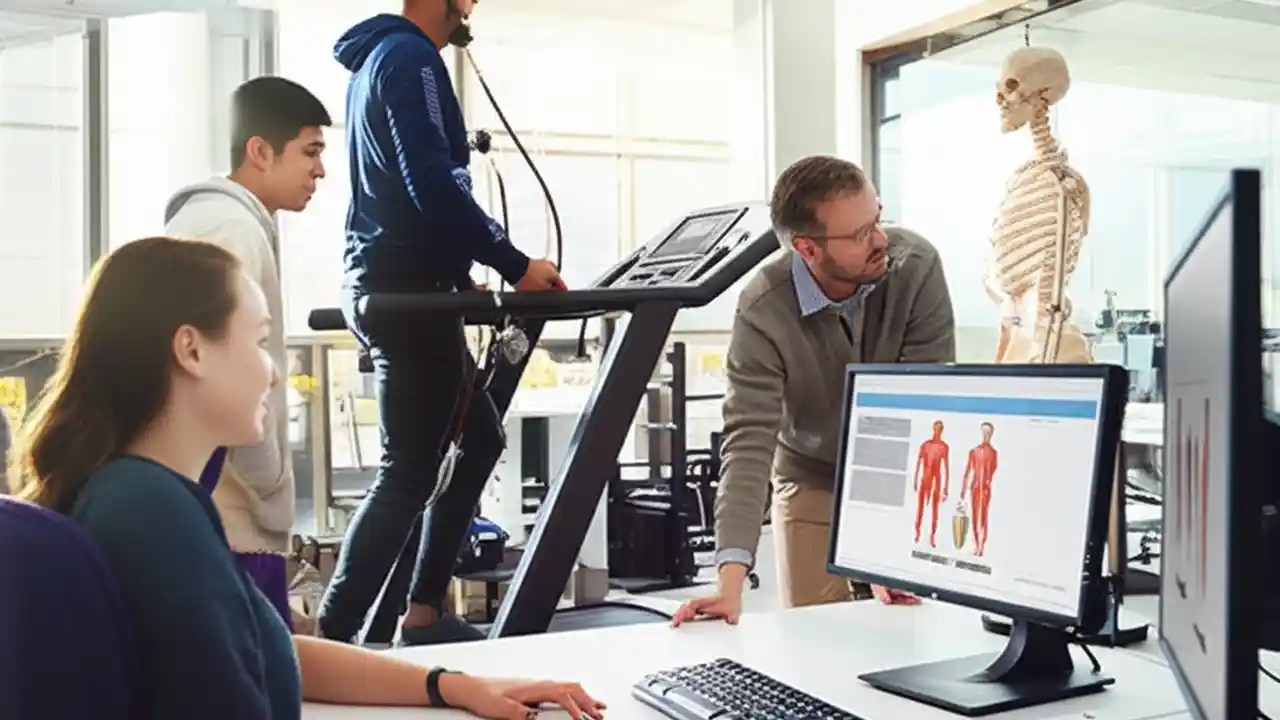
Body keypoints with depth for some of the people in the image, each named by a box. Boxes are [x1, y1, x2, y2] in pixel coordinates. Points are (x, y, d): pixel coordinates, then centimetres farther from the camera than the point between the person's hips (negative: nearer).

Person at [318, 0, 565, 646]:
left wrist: (461, 277, 20)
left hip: (384, 286, 10)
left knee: (478, 438, 16)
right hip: (407, 291, -10)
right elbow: (432, 185, -22)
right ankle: (332, 638, -1)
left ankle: (422, 613, 19)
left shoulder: (377, 58, 21)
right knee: (409, 472, -6)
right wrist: (515, 266, -16)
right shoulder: (411, 58, -11)